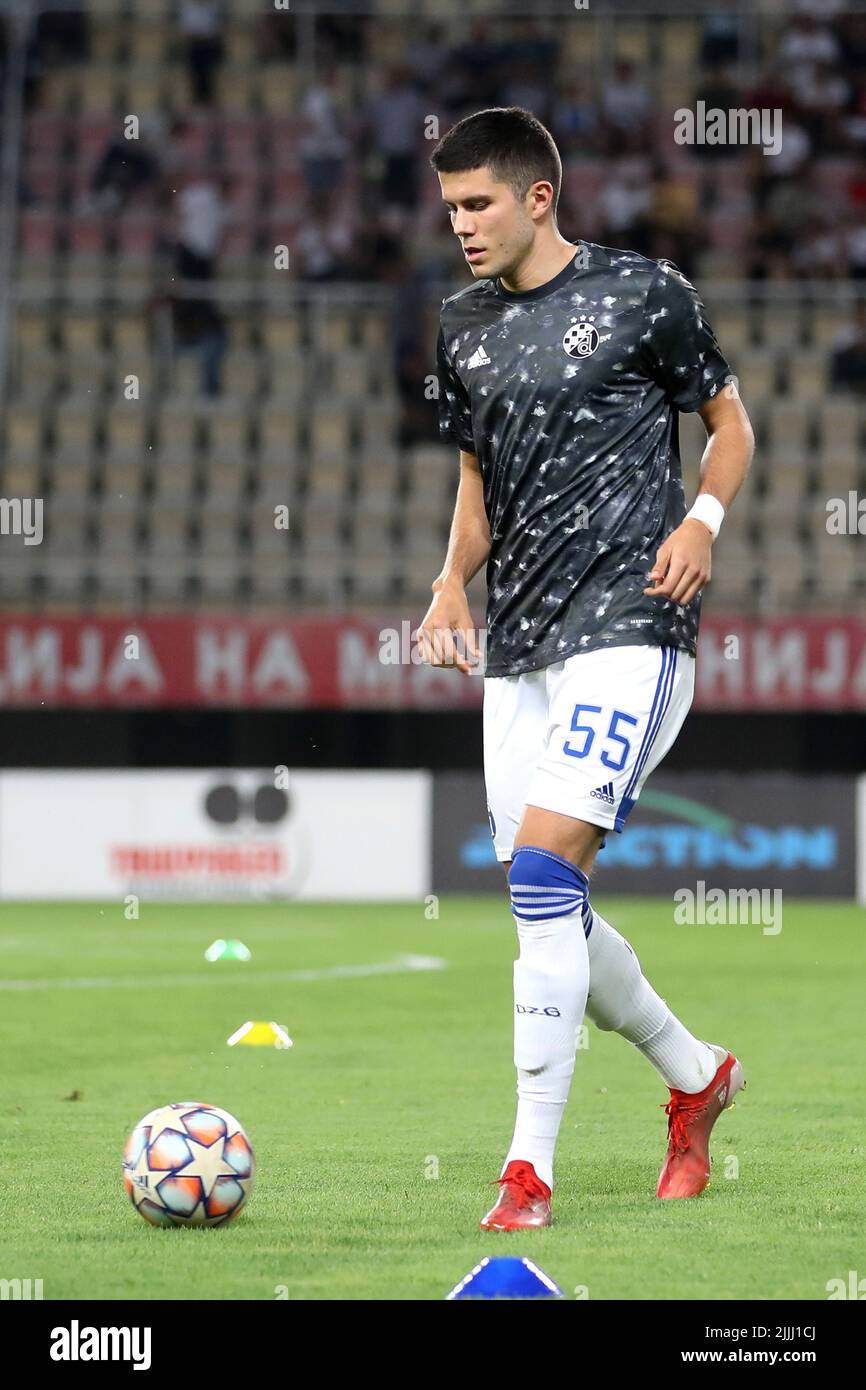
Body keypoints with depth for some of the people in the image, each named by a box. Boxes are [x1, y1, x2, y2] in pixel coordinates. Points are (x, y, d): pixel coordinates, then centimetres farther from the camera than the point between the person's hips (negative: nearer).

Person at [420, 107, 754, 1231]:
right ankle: (697, 1077, 32)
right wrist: (454, 580, 6)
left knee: (542, 870, -19)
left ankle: (529, 1169, -18)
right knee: (547, 904, 7)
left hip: (626, 626, -7)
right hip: (519, 645, 7)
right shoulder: (464, 326, 13)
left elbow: (730, 424, 7)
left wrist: (701, 520, -11)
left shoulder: (644, 294, -3)